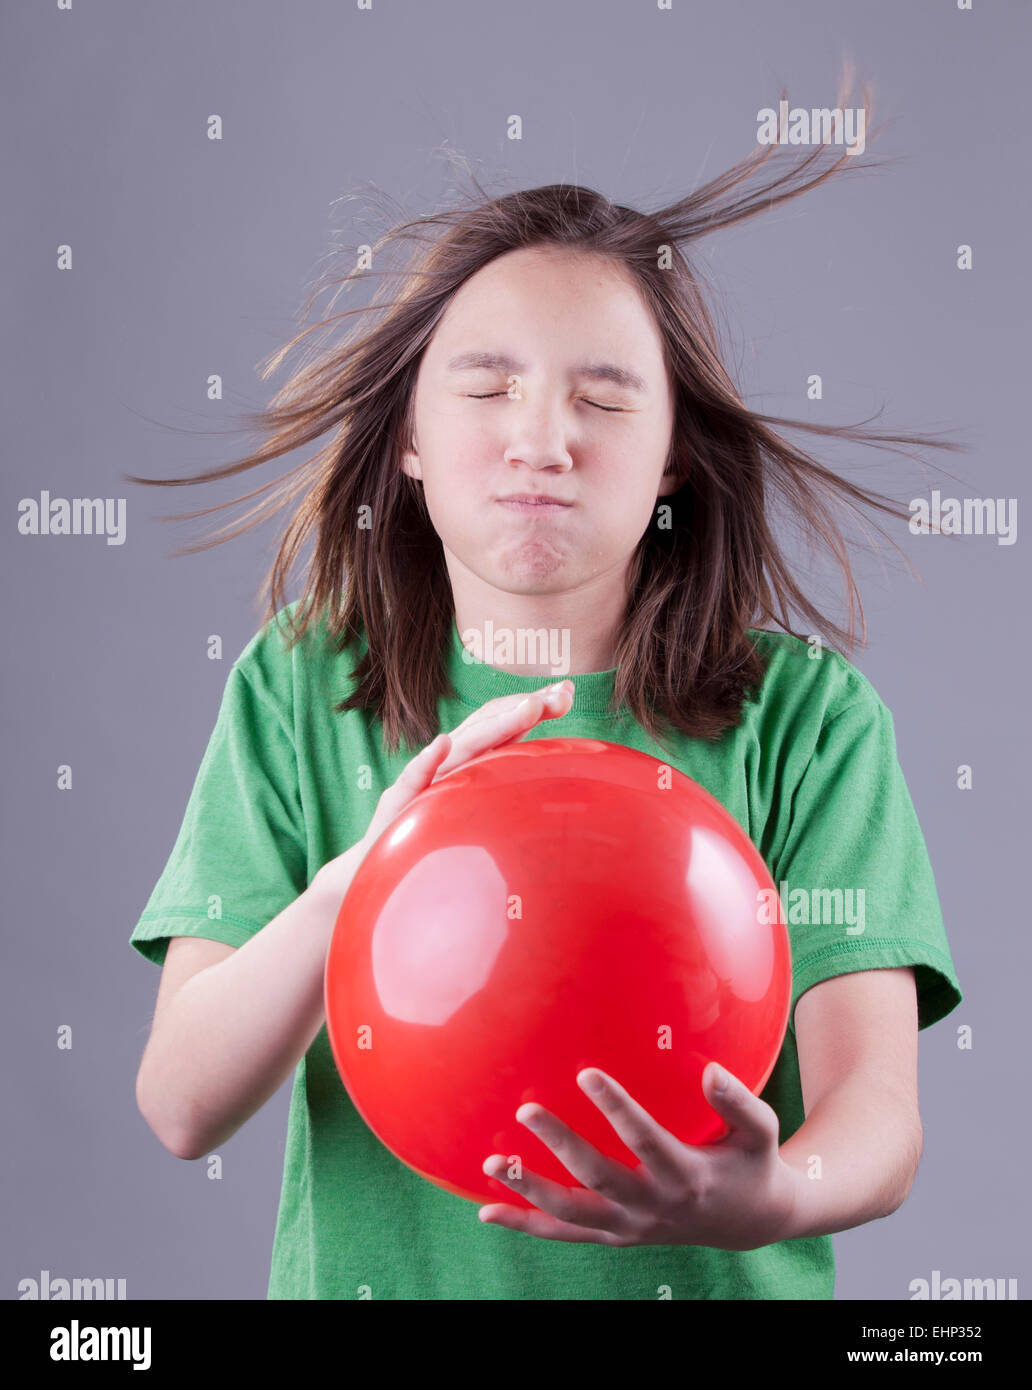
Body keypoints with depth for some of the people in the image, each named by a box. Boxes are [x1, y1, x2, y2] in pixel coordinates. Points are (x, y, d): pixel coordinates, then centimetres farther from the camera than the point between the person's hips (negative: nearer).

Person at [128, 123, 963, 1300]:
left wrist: (768, 1201, -27)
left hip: (722, 1285, 0)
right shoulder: (294, 692, 1)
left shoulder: (805, 712, -1)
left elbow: (879, 1111, -7)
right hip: (372, 1271, 0)